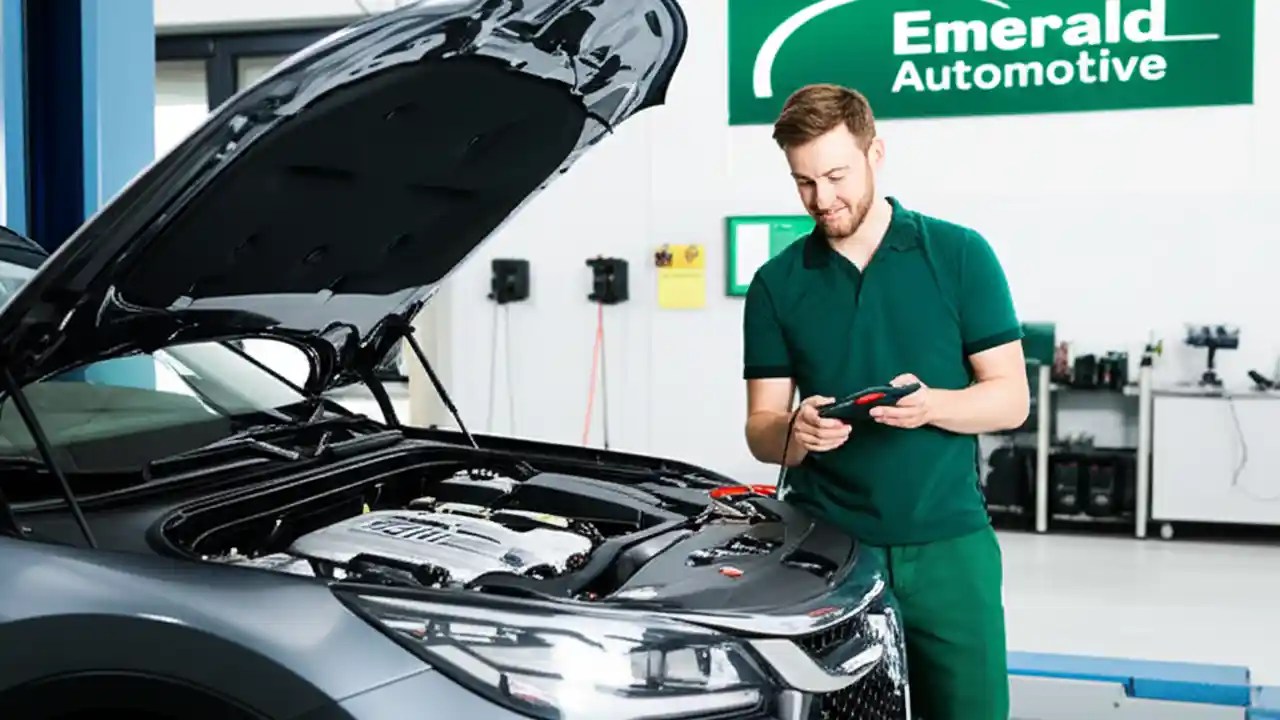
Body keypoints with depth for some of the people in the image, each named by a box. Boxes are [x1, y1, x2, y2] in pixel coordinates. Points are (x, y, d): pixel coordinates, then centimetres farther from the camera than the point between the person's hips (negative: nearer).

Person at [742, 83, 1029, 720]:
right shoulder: (777, 283, 6)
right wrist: (794, 434, -19)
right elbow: (761, 426, 5)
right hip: (827, 547, 1)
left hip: (949, 544, -1)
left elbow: (1011, 398, 0)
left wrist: (931, 405, -20)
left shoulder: (960, 255, 1)